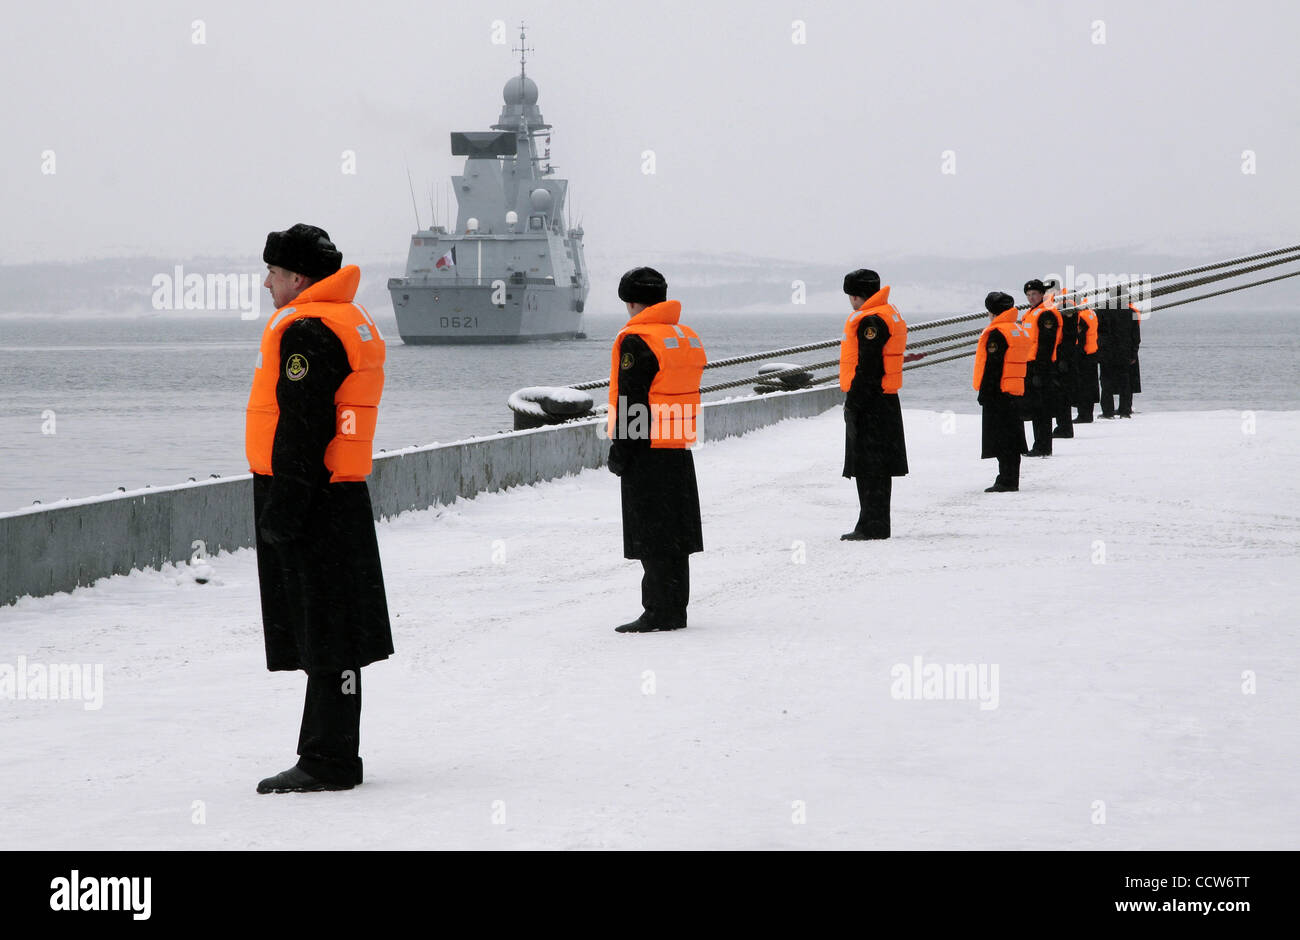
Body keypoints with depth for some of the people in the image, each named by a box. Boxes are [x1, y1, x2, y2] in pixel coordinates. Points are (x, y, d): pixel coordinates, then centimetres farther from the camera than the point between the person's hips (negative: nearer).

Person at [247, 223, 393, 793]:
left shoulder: (307, 330, -15)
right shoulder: (352, 321, 18)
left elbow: (304, 427, -20)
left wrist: (280, 507, -19)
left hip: (310, 495, -10)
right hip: (342, 492, 10)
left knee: (324, 637, -7)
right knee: (328, 635, 13)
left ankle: (328, 762, -4)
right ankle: (332, 758, 19)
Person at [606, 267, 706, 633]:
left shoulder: (637, 341, -14)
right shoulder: (688, 338, 12)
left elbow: (631, 403, -16)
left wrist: (619, 452, -12)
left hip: (647, 452, -8)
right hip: (681, 451, 8)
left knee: (651, 537, -4)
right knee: (675, 533, 12)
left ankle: (658, 613, -3)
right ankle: (675, 610, 17)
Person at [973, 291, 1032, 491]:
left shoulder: (997, 333, -13)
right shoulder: (1020, 331, 15)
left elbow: (992, 366, -17)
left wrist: (984, 393, -14)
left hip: (998, 392, -9)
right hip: (1016, 392, 9)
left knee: (1002, 438, -7)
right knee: (1011, 438, 12)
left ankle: (1007, 481, -9)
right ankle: (1011, 480, 17)